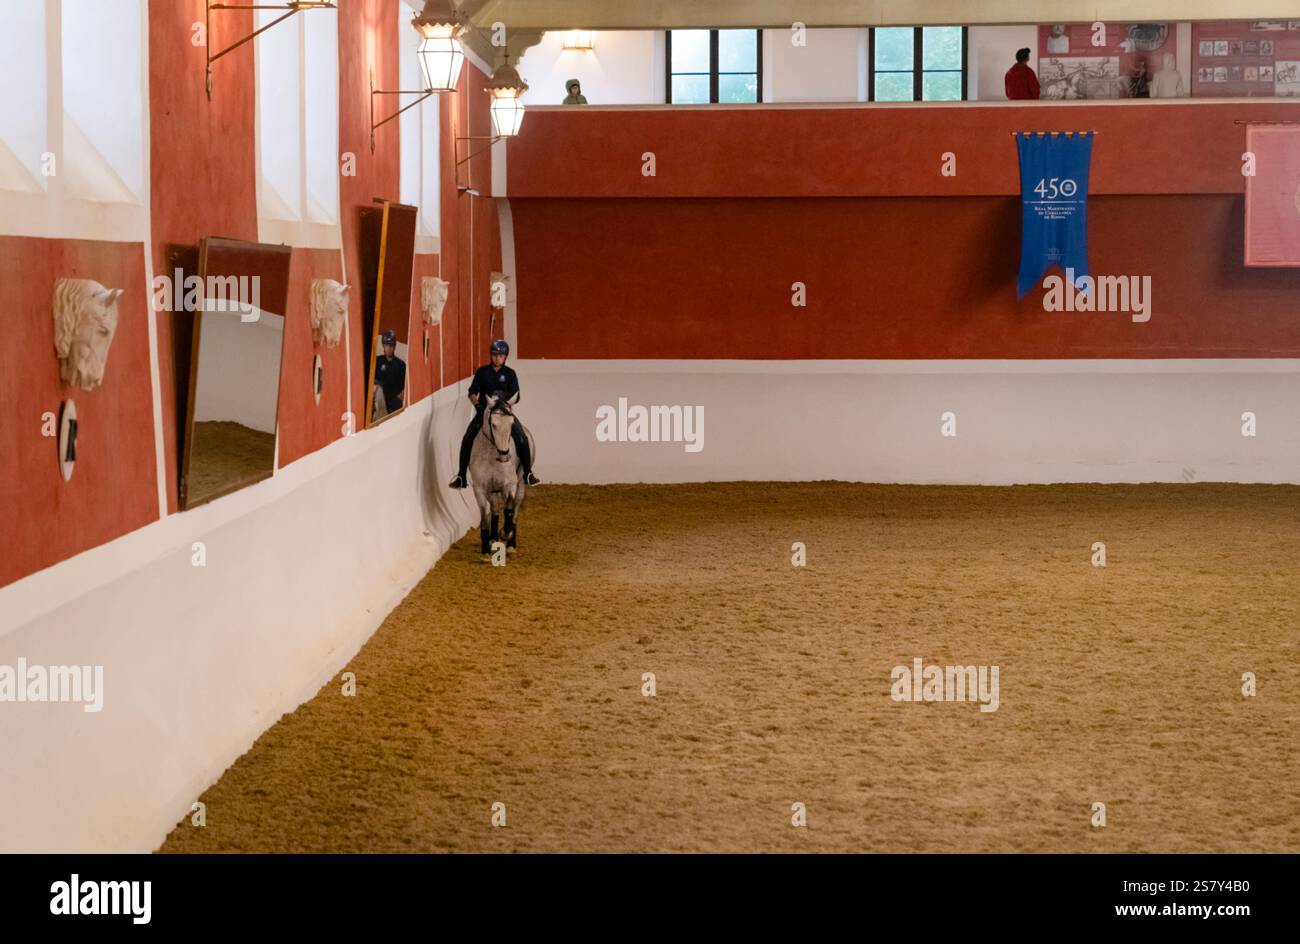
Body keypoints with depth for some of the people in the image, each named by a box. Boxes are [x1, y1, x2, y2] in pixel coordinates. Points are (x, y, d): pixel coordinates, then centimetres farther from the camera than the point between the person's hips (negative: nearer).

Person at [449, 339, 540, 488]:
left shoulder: (509, 374, 3)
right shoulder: (482, 372, 4)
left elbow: (515, 396, -1)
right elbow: (472, 393, 5)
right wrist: (477, 404, -15)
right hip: (483, 410, 1)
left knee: (521, 438, -17)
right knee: (467, 439, -16)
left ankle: (528, 474, -4)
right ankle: (461, 477, -9)